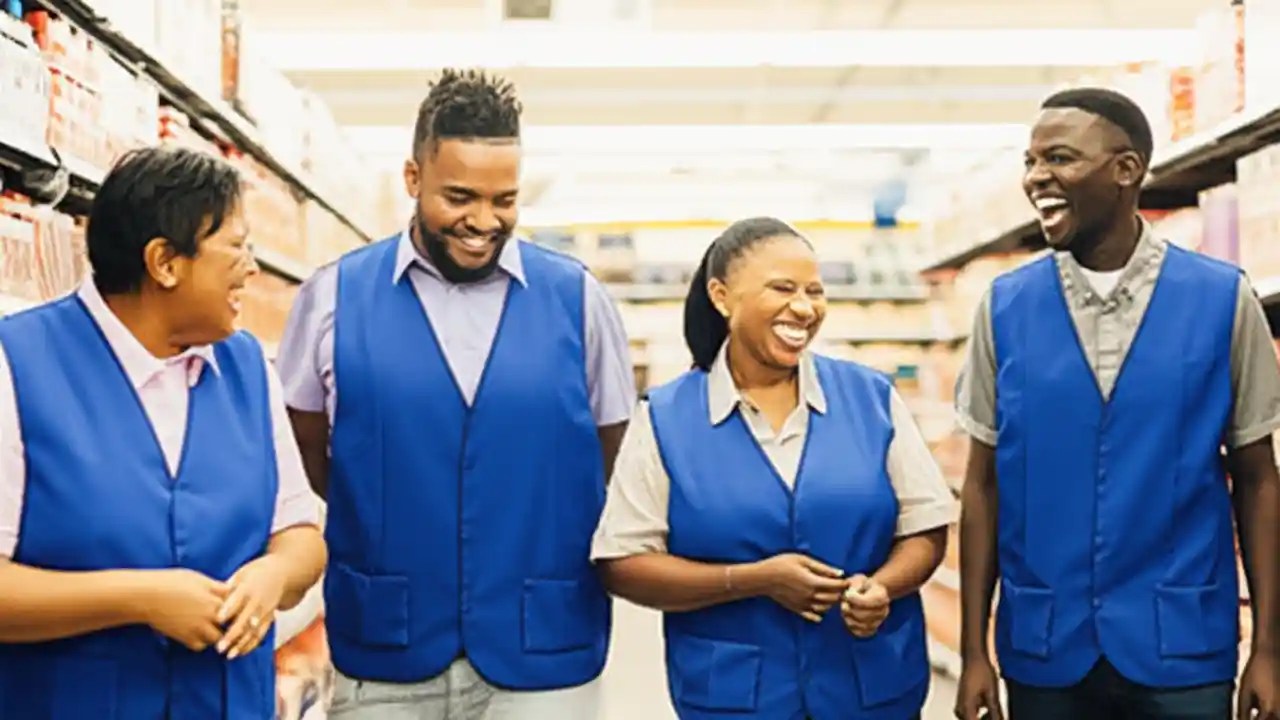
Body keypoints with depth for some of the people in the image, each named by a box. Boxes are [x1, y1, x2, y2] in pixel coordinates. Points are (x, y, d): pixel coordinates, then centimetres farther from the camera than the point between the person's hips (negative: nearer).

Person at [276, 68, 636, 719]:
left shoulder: (577, 297, 0)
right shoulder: (334, 296, -1)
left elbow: (613, 463, 8)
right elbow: (307, 457, 8)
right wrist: (384, 529, 7)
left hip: (545, 653, 0)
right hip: (383, 650, 0)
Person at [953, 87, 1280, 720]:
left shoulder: (1224, 300, -4)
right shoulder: (1003, 306, -1)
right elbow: (984, 483, 2)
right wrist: (974, 651, 1)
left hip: (1182, 647, -1)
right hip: (1043, 649, 1)